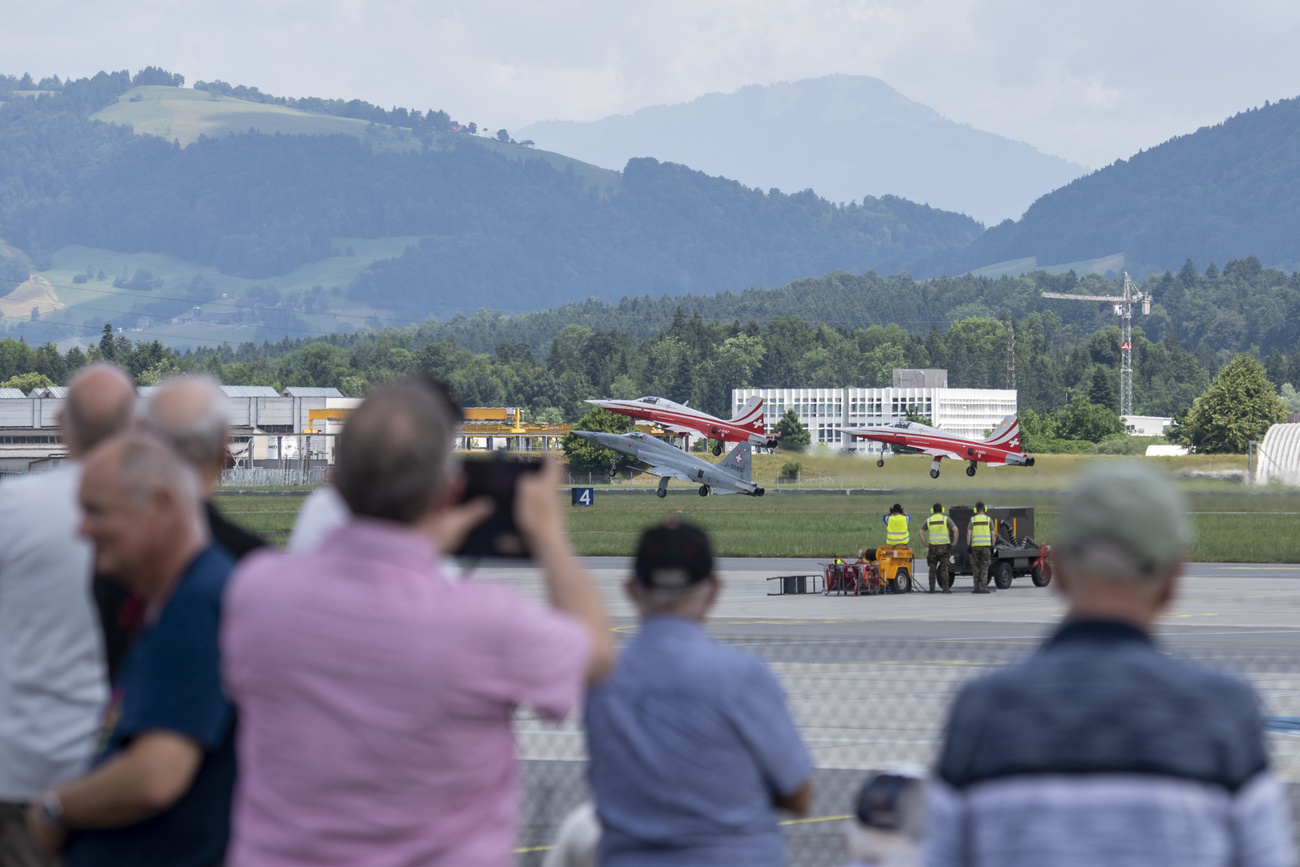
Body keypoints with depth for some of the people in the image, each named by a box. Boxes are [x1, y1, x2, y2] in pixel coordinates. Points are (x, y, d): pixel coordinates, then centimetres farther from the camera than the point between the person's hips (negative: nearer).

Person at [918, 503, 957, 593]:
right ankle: (945, 587, -4)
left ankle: (932, 588, 4)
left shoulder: (928, 520, 8)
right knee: (944, 568, 0)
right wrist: (954, 542, -1)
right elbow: (955, 530, -9)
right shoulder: (946, 519, 0)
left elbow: (921, 533, 6)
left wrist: (926, 543, 9)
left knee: (932, 568, 6)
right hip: (944, 546, -2)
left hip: (932, 546, 2)